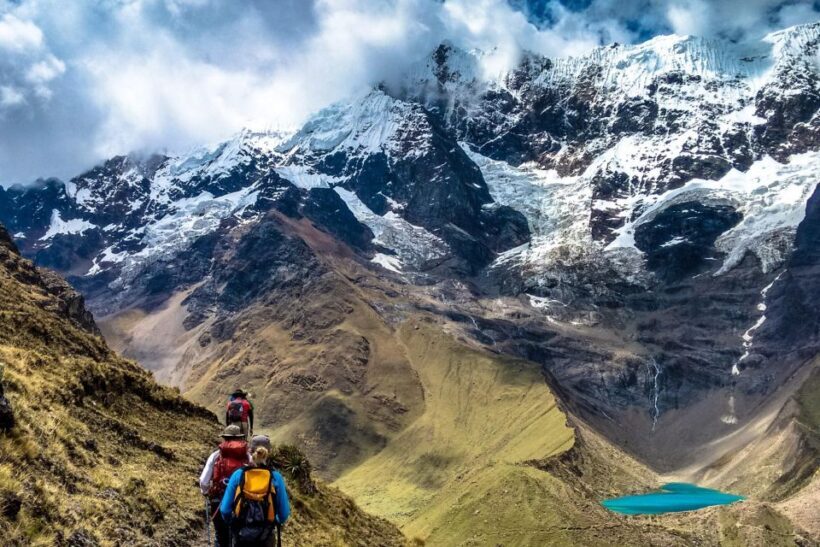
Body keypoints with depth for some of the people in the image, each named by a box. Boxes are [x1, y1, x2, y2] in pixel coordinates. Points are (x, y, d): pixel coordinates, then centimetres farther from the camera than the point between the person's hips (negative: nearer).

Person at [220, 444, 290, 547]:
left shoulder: (238, 474, -7)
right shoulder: (275, 477, -8)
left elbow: (225, 509, -6)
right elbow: (284, 513, -5)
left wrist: (232, 523, 15)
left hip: (241, 534, 1)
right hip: (265, 536, -1)